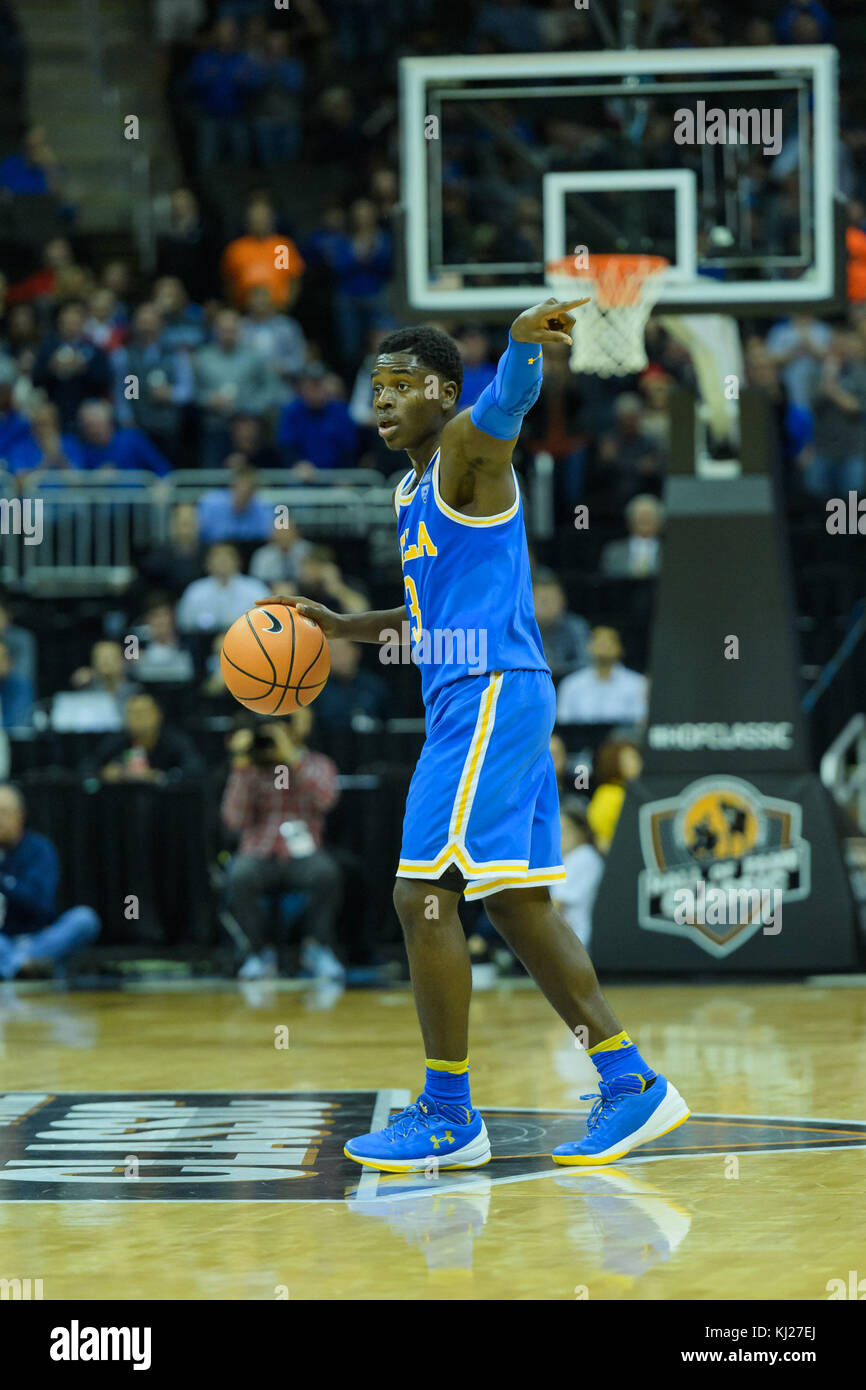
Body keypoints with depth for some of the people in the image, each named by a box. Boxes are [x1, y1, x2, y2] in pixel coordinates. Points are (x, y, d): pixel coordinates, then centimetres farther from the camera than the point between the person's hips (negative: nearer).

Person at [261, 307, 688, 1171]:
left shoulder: (467, 448, -7)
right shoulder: (412, 490, 21)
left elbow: (508, 397, -31)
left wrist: (525, 340, -54)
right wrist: (340, 626, 23)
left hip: (491, 695, -10)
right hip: (468, 701, 10)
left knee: (423, 895, -11)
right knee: (517, 905, 9)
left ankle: (448, 1115, -6)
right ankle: (631, 1085, 11)